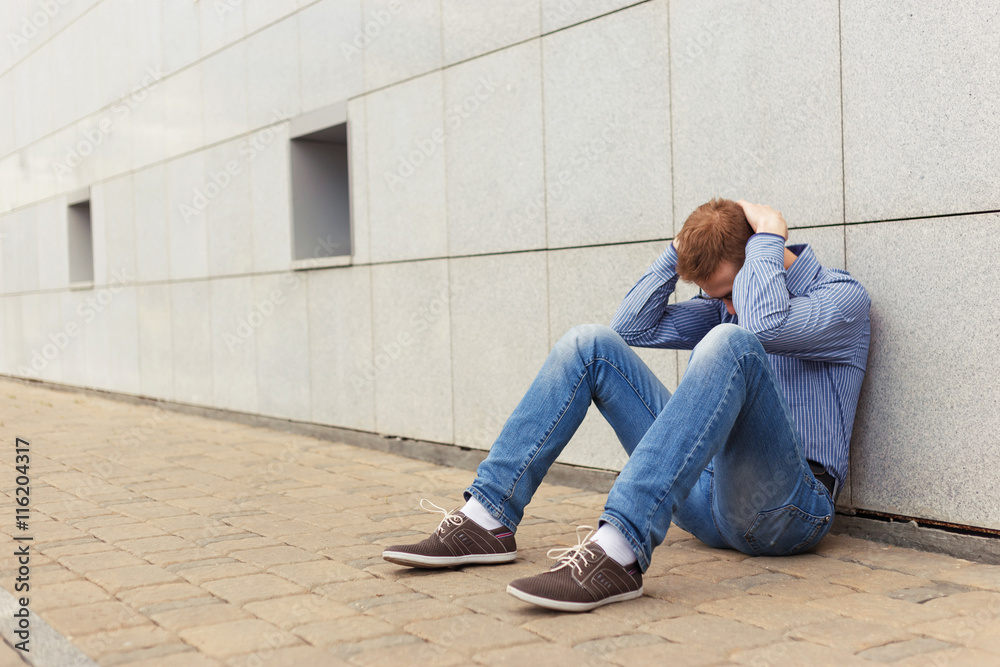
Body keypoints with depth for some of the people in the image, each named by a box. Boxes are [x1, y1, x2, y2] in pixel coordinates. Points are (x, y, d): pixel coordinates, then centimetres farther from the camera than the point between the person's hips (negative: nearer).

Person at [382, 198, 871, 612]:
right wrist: (684, 246, 5)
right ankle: (488, 518, -11)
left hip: (783, 511, -6)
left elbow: (764, 324, -25)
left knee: (731, 344, -34)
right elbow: (633, 326, 11)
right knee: (591, 344, 0)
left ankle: (619, 552, -46)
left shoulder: (843, 297, -3)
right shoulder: (723, 302, 18)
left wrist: (768, 236, -10)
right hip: (705, 498, 7)